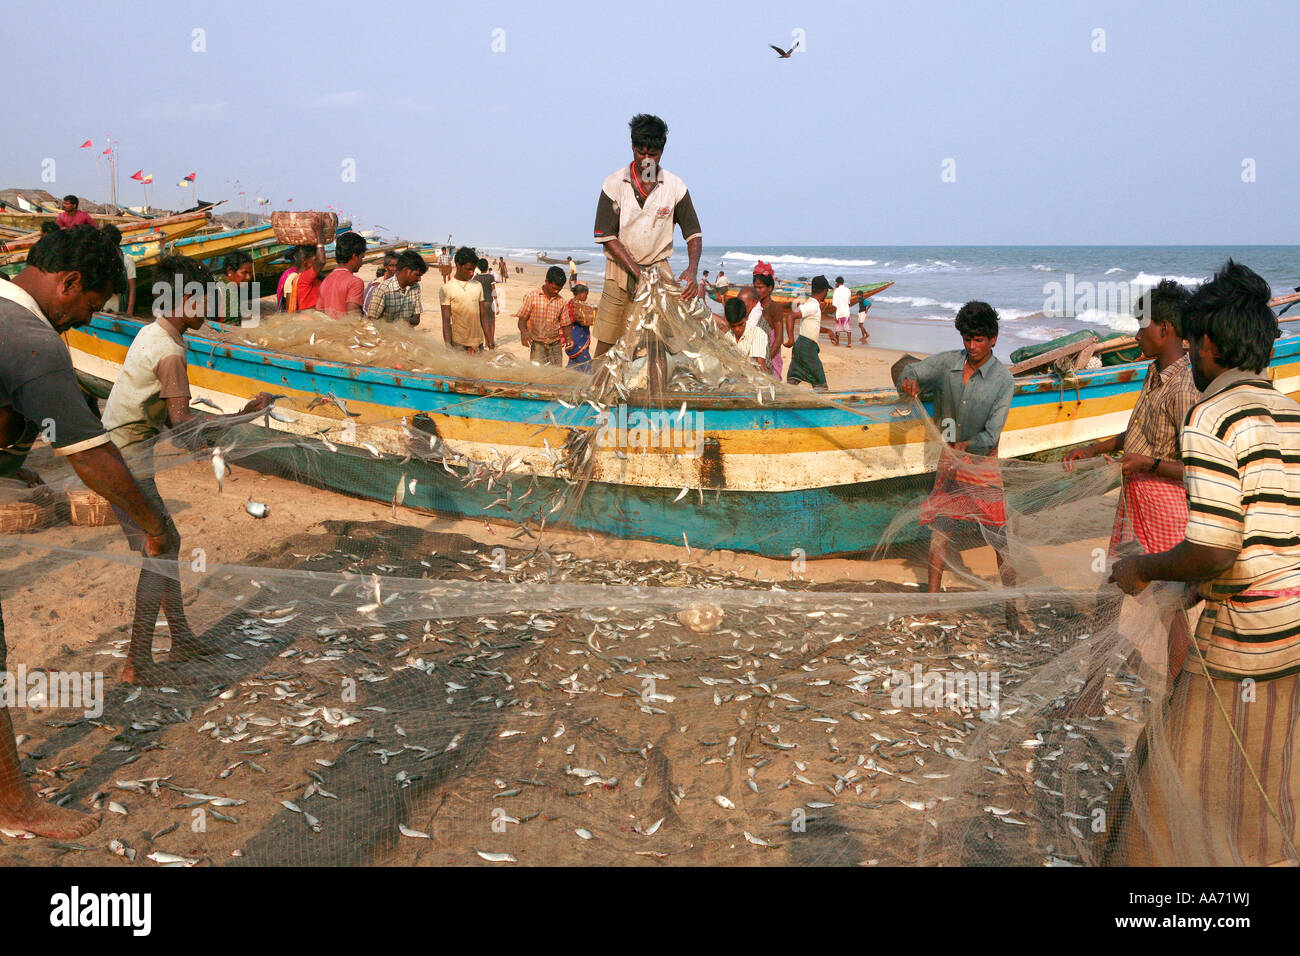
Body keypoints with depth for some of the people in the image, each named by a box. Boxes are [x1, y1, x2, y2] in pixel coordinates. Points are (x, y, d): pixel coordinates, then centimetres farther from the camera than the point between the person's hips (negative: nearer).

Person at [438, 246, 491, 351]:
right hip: (458, 345, -4)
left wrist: (490, 340, 8)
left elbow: (483, 316, 13)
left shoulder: (477, 286, 11)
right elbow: (446, 321, -6)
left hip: (478, 342, 4)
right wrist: (448, 347, -13)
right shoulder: (446, 289, -4)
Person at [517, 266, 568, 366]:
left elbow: (564, 324, 13)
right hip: (537, 344, -3)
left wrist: (568, 337, -7)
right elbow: (522, 319, 0)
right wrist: (524, 331, -21)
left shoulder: (561, 301, 7)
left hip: (555, 344, 3)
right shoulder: (532, 297, -2)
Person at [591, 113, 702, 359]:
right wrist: (637, 272, -17)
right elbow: (606, 236, -8)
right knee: (606, 340, 2)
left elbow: (693, 233, 0)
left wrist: (692, 270, -19)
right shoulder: (614, 184, -6)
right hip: (620, 269, 0)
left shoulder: (675, 187, -3)